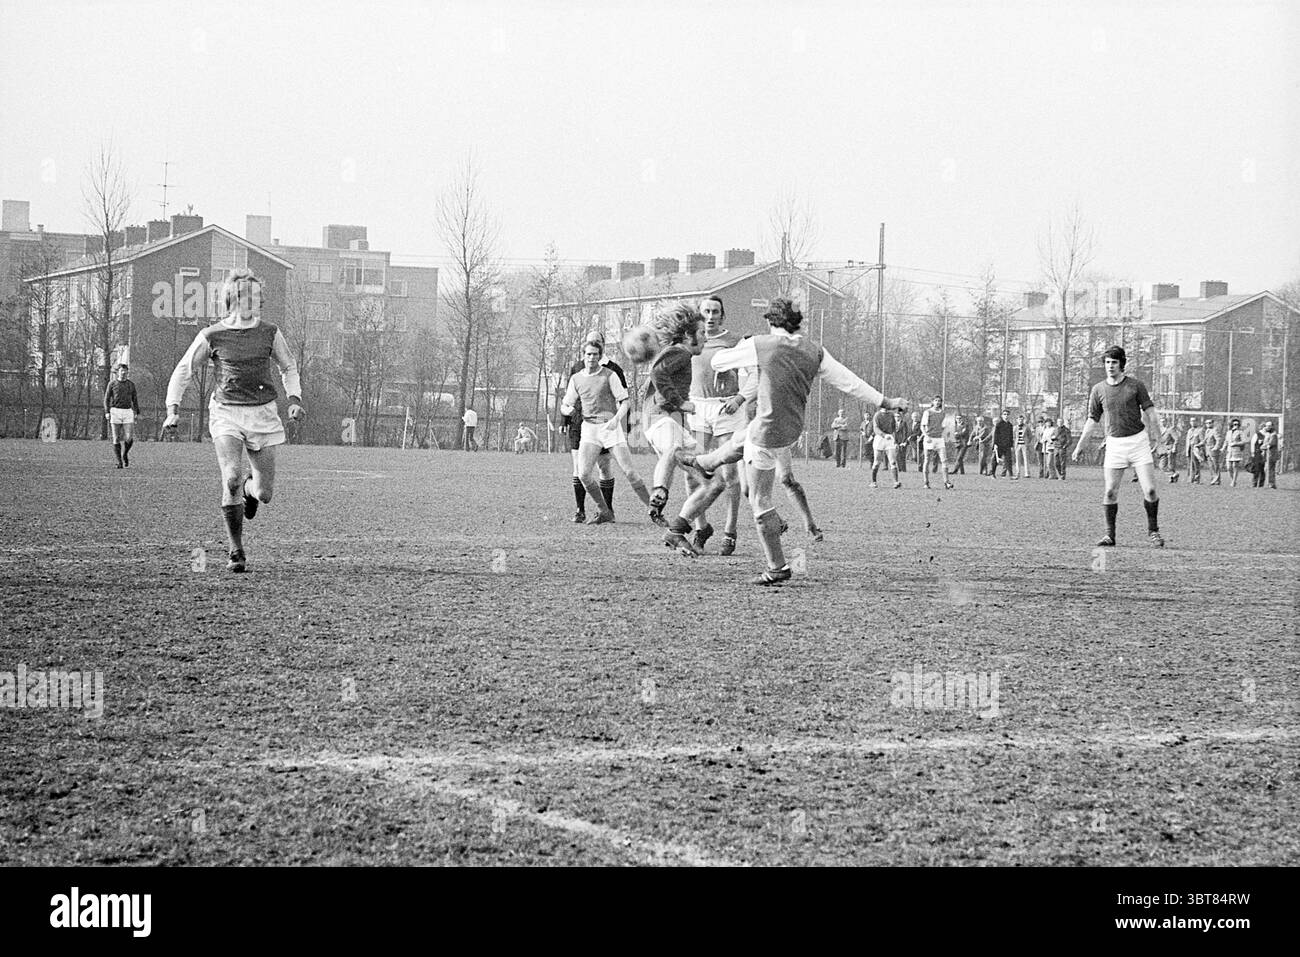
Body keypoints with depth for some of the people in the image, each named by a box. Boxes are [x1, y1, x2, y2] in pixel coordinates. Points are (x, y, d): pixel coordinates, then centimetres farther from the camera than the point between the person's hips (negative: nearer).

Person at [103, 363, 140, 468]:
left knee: (129, 438, -8)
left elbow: (134, 400, 14)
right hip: (115, 412, -1)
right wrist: (107, 412, -9)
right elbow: (107, 399, 3)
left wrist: (137, 413, 7)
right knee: (117, 439, -2)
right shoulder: (112, 384, 3)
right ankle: (119, 462, 4)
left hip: (128, 412, 1)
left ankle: (125, 454, 21)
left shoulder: (131, 384, 10)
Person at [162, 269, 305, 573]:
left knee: (264, 493, -1)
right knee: (231, 480, -22)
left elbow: (289, 367, 20)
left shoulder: (269, 333, 5)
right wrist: (173, 409, -5)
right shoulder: (211, 336, -2)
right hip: (226, 413, -2)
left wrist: (294, 399, 4)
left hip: (262, 414, 2)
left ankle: (250, 487, 41)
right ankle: (236, 553, -6)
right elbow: (183, 371, 6)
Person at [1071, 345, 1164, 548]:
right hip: (1115, 444, 1)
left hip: (1139, 440, -1)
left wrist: (1156, 435, -7)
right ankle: (1109, 535, 7)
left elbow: (1149, 411, 3)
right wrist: (1079, 447, 10)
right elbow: (1092, 420, 11)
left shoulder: (1136, 385, 0)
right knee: (1110, 492, -4)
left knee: (1150, 490, -7)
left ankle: (1153, 531, 10)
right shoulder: (1098, 390, 5)